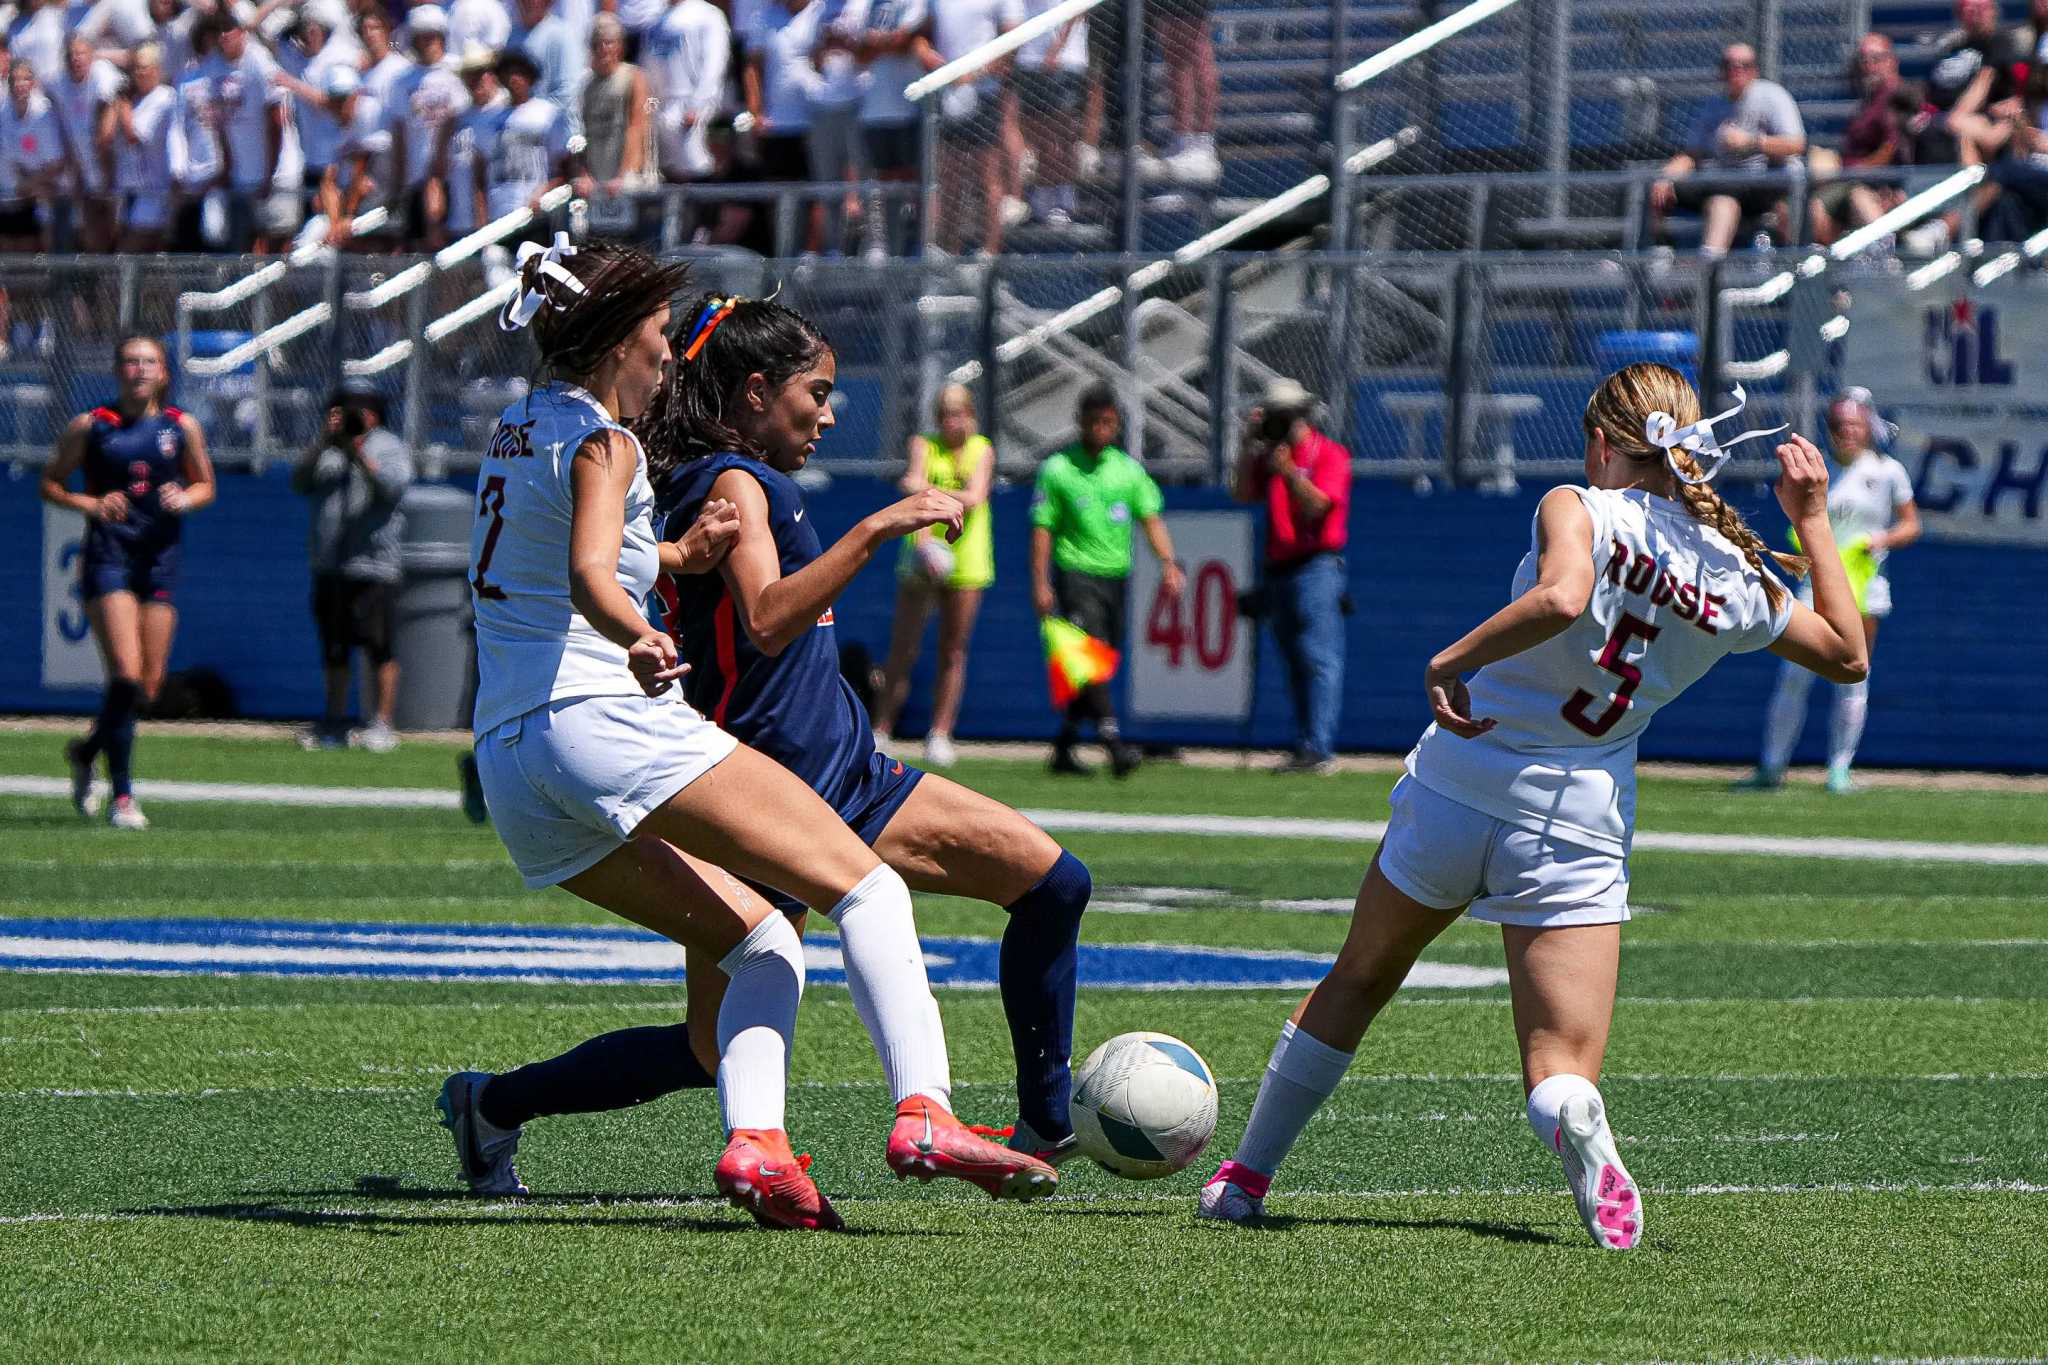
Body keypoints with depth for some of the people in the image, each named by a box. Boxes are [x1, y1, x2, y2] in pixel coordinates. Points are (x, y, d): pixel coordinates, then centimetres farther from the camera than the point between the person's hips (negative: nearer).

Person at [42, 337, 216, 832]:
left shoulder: (182, 427, 6)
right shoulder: (90, 426, 1)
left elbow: (205, 484, 17)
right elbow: (51, 483, 7)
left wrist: (186, 499, -6)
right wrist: (92, 504, -12)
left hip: (160, 560, 4)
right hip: (108, 556, -4)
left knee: (149, 686, 4)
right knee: (127, 674, -16)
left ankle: (85, 752, 33)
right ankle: (121, 796, -9)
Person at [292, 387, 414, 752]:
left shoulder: (389, 448, 5)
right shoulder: (326, 450, 17)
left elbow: (391, 488, -12)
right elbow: (300, 483, 3)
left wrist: (358, 453, -19)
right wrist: (323, 442, -7)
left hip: (373, 564, -5)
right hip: (328, 565, 5)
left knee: (377, 647, -9)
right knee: (333, 647, 8)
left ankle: (382, 724, -6)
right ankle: (334, 725, 15)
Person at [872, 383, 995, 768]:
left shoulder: (982, 451, 5)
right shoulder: (924, 446, 1)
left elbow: (975, 498, -11)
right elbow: (915, 486, -15)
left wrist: (928, 489, -26)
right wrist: (924, 537, -32)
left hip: (966, 561, 1)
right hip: (922, 558, -1)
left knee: (954, 651, 2)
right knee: (903, 650, -3)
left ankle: (940, 735, 9)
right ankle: (880, 731, 3)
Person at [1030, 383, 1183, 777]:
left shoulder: (1128, 469, 11)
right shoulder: (1057, 470, -1)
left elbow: (1150, 518, 6)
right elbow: (1042, 529, -1)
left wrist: (1168, 563, -9)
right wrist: (1040, 583, -8)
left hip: (1115, 577, 5)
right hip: (1075, 575, -5)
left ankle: (1064, 748, 18)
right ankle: (1113, 743, -28)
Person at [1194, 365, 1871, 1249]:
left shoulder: (1580, 510, -7)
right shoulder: (1737, 579, 5)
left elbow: (1561, 597, -30)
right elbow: (1848, 655, 20)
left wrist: (1453, 660, -23)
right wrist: (1813, 520, 24)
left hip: (1457, 786, -1)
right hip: (1578, 830, 1)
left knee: (1358, 981, 23)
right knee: (1562, 1070, -1)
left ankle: (1247, 1174, 30)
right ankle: (1575, 1122, -39)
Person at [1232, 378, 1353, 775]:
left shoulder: (1330, 454, -4)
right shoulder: (1269, 455, 16)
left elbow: (1317, 505, -14)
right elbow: (1243, 493, 6)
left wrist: (1289, 471, -24)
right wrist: (1248, 444, 0)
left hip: (1317, 566, -8)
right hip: (1279, 569, 8)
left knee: (1319, 659, -14)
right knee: (1296, 664, 9)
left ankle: (1318, 749, -21)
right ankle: (1306, 748, 12)